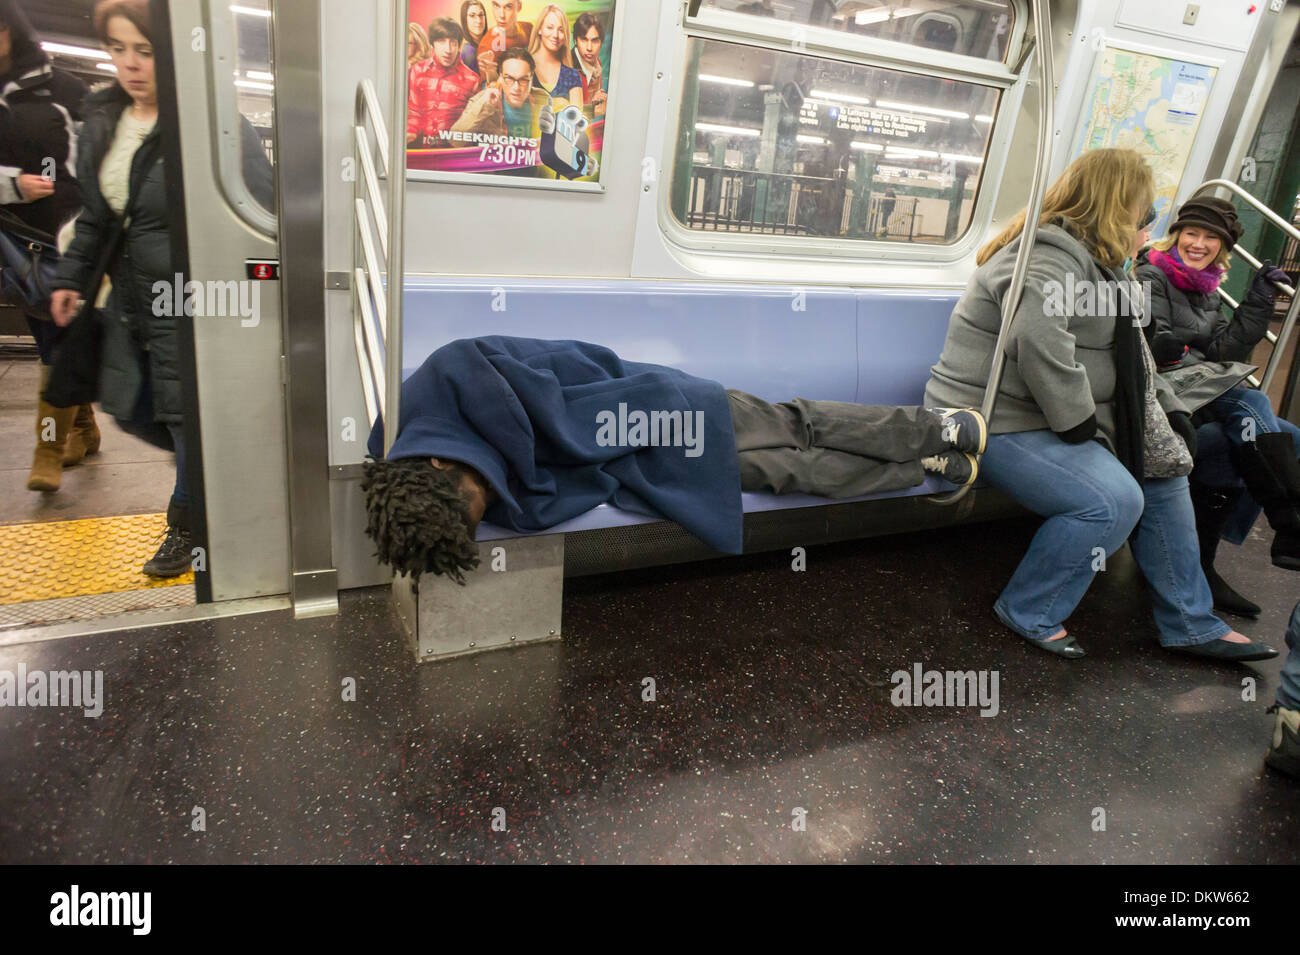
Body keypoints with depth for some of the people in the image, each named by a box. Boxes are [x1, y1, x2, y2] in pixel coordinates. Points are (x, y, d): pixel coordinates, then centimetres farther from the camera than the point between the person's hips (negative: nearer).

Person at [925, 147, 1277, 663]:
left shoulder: (1087, 258, 18)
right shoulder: (1049, 259, -17)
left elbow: (1131, 353, 25)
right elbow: (1042, 347, -35)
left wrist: (1171, 408, 15)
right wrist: (1080, 426, -25)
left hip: (1045, 419, 11)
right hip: (1001, 425, -11)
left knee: (1163, 472, 9)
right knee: (1113, 500, -24)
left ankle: (1190, 625, 19)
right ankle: (1030, 615, -4)